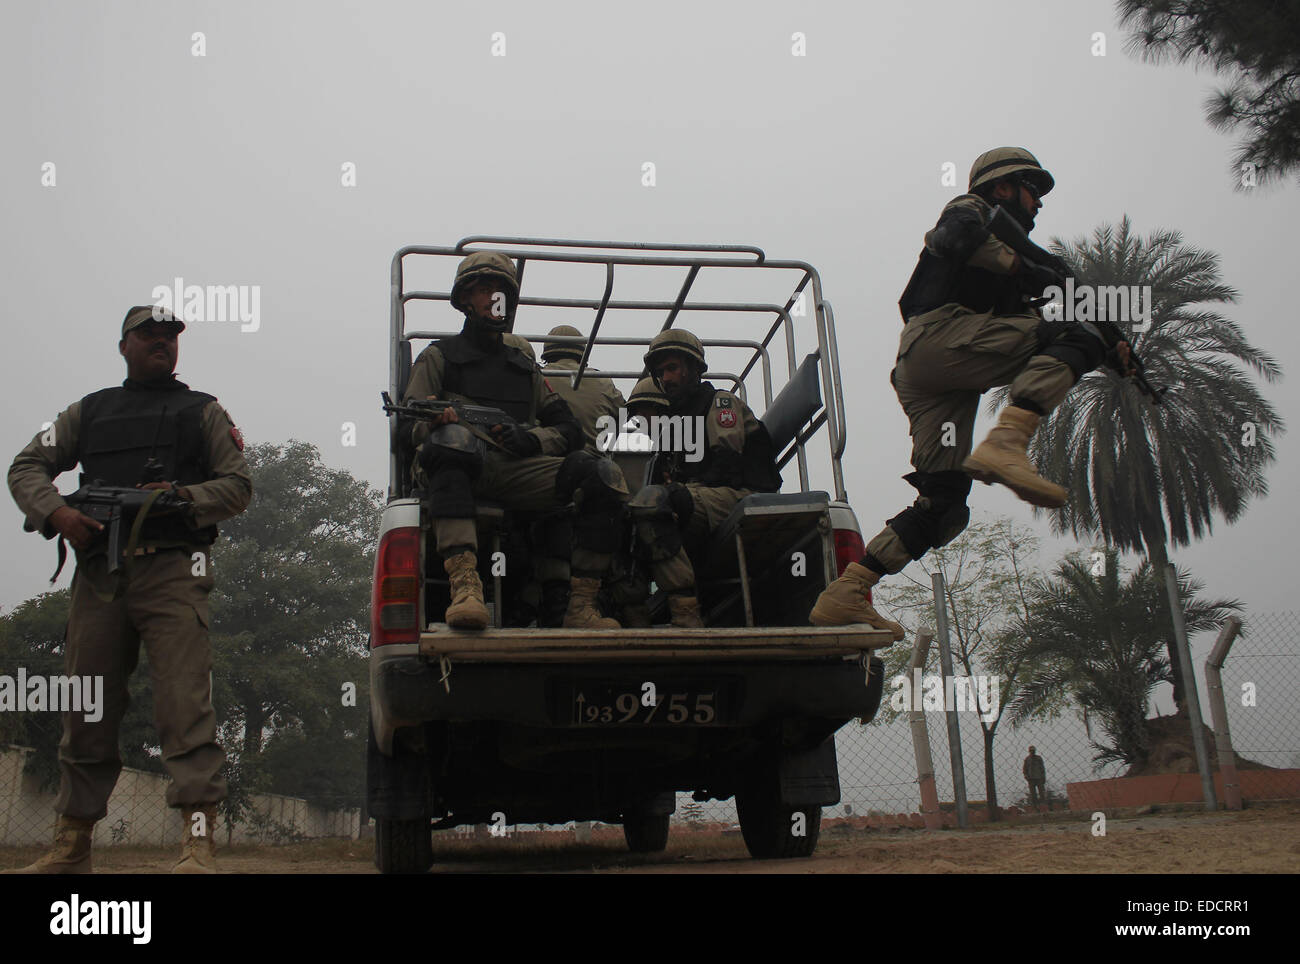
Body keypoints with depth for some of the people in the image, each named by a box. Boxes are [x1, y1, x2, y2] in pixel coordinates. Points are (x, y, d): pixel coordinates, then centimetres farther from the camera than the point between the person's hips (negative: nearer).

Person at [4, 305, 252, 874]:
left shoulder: (202, 412, 17)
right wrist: (57, 513, -3)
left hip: (172, 571, -3)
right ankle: (70, 849, 16)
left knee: (185, 704, -15)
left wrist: (186, 497, -9)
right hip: (99, 574, 3)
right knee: (86, 711, 6)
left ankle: (199, 845, -20)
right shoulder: (89, 411, 23)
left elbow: (238, 485, 10)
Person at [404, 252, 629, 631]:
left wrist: (531, 438, -1)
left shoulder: (525, 367, 33)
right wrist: (434, 421, -16)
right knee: (453, 438, -40)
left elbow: (569, 430, 23)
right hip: (461, 465, -3)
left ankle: (580, 607, -27)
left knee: (605, 475, -23)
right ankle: (464, 584, -54)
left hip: (518, 471, 3)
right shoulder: (439, 356, 23)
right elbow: (410, 427, 10)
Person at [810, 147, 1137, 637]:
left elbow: (1037, 324, 30)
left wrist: (1110, 351, 17)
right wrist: (1024, 269, -7)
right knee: (1072, 337, -18)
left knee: (944, 506, 0)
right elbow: (950, 237, -11)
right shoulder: (971, 209, 15)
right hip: (936, 336, -9)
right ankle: (1004, 446, -38)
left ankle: (844, 596, -4)